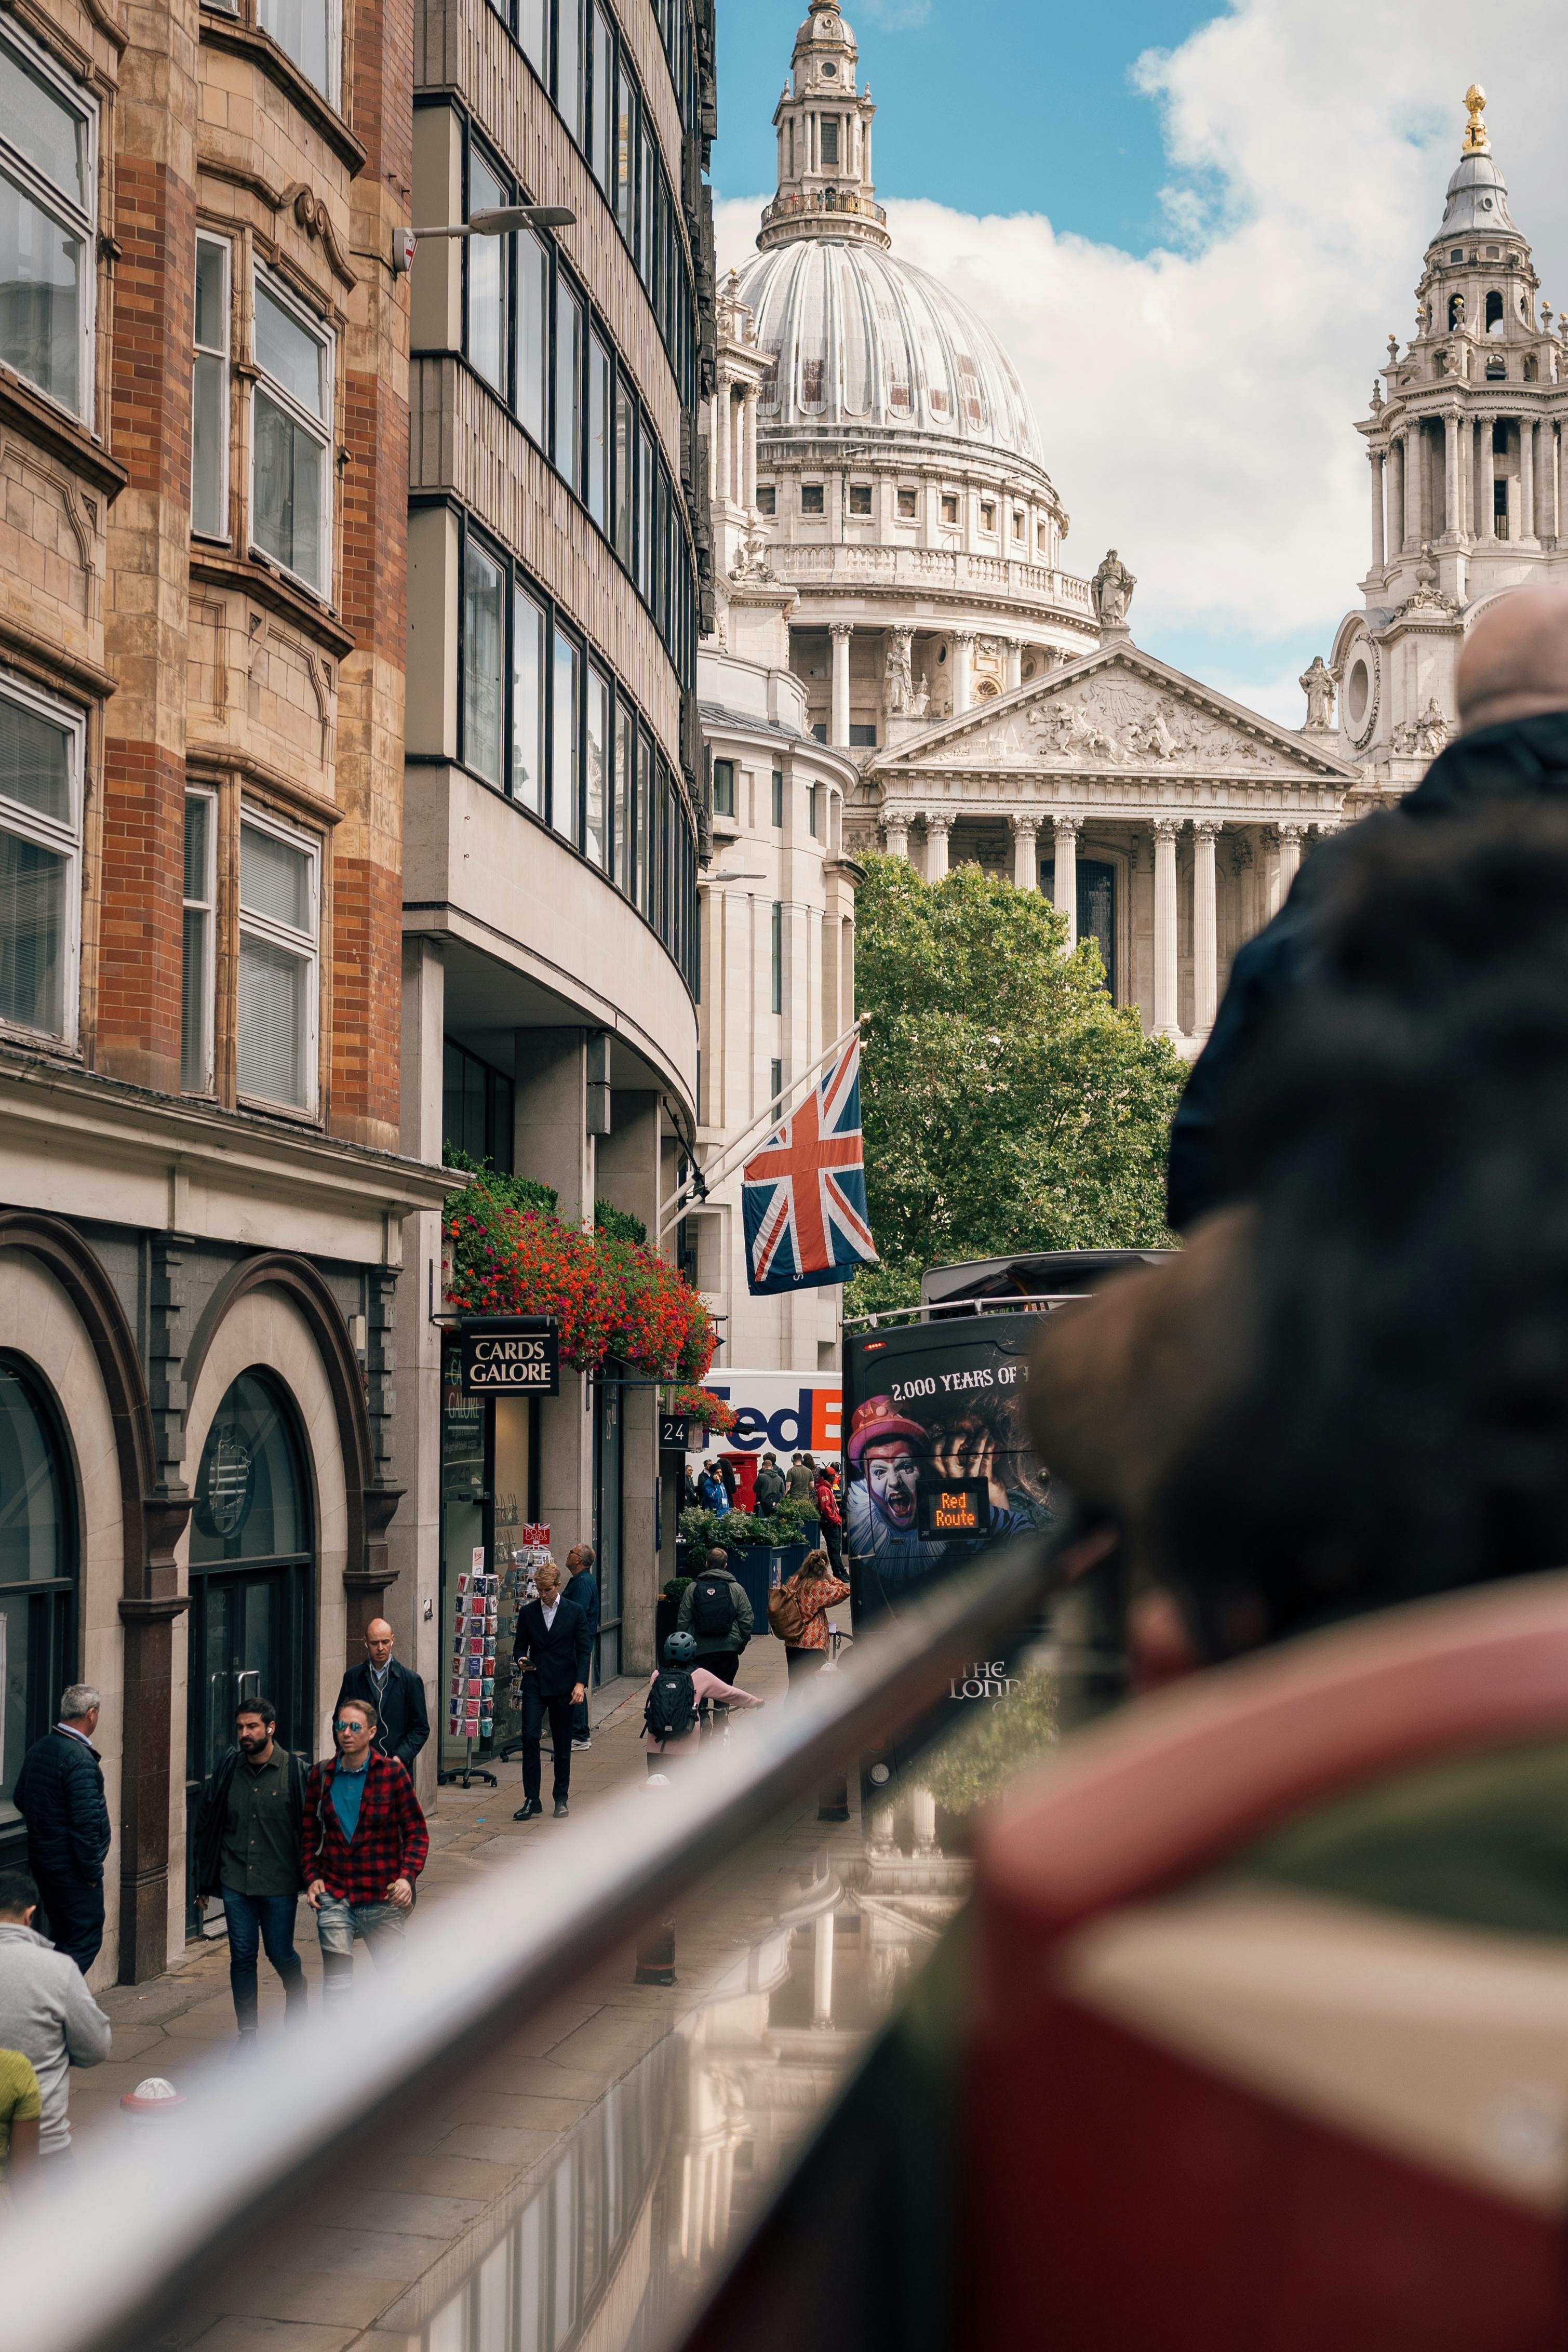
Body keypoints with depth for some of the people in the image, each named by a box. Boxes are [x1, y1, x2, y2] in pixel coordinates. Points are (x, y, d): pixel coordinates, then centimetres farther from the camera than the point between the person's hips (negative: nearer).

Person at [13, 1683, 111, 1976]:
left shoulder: (38, 1749, 7)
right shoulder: (79, 1759, -21)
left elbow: (20, 1799, 19)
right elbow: (85, 1821, -24)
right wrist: (93, 1870, -16)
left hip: (42, 1861, 9)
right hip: (71, 1866, -9)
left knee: (64, 1938, 18)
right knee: (86, 1941, -2)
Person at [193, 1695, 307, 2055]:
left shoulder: (294, 1770, -7)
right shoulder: (228, 1768, 2)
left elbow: (309, 1826, -2)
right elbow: (205, 1821, 10)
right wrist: (206, 1878, 10)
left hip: (279, 1883, -2)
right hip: (236, 1880, 3)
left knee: (280, 1954, 5)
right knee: (242, 1956, 4)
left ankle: (296, 1993, 37)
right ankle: (247, 2032, 15)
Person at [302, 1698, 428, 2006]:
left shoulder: (393, 1773, -5)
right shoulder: (320, 1775, 3)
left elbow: (417, 1832, -2)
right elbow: (309, 1834, 13)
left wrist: (407, 1876, -16)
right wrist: (312, 1877, -1)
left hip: (384, 1896, -2)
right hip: (334, 1893, 2)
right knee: (336, 1979, -2)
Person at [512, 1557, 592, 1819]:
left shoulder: (575, 1611, 2)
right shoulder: (527, 1613, 7)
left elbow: (584, 1649, 0)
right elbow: (519, 1646, 14)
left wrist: (580, 1683, -9)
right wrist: (521, 1660, -10)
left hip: (563, 1686, -1)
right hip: (535, 1684, 1)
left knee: (563, 1745, 6)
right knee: (530, 1736, -12)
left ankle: (561, 1799, 19)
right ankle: (531, 1800, -7)